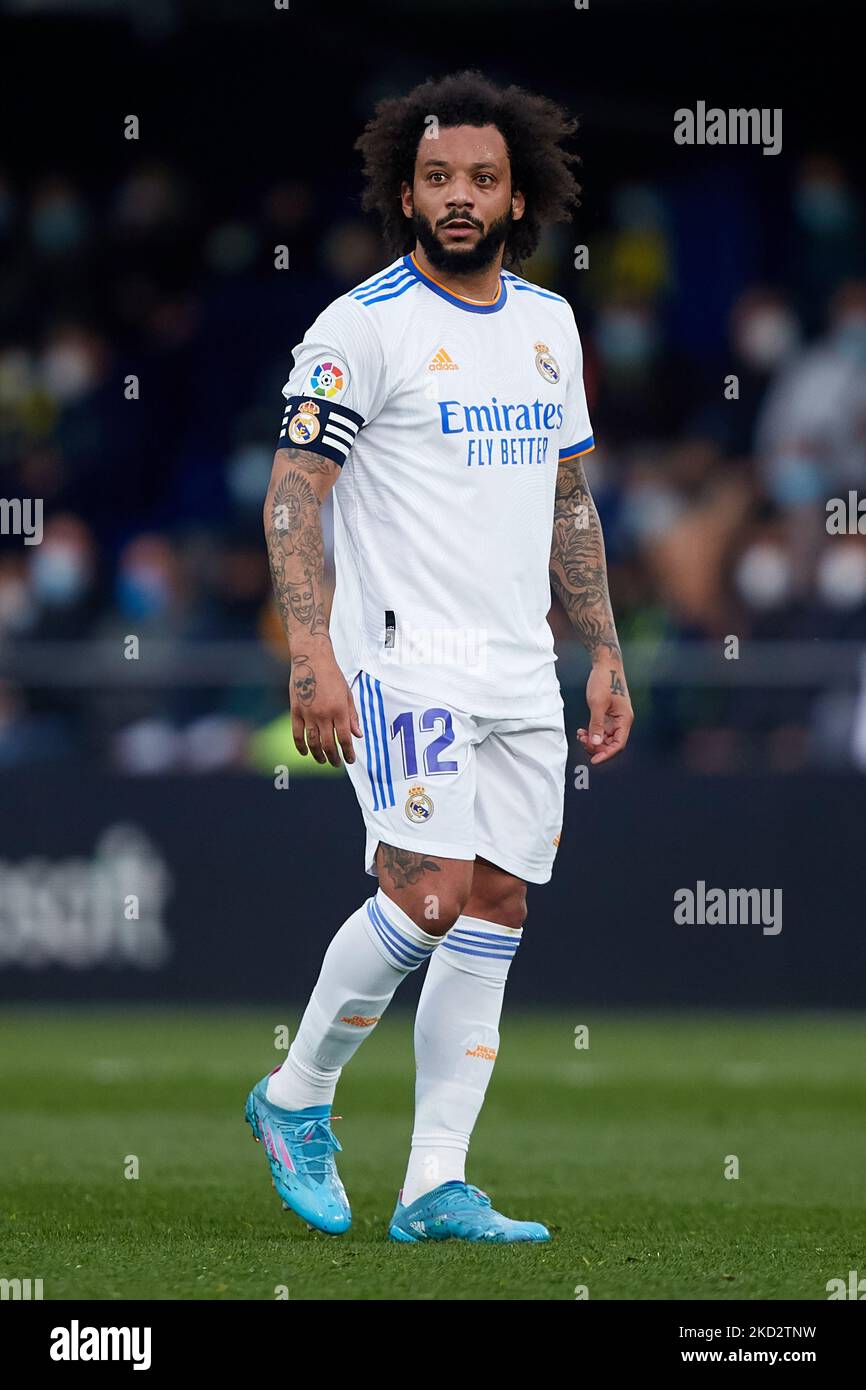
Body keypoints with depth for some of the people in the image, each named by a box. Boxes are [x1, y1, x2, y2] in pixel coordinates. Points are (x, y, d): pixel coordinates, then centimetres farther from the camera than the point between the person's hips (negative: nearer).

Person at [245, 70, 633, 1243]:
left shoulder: (549, 324, 13)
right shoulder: (365, 326, -7)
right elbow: (292, 497, -9)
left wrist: (607, 655, 17)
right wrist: (313, 656, -19)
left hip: (523, 675, 6)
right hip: (406, 661, -6)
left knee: (495, 914, 2)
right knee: (426, 896, -17)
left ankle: (436, 1187, 5)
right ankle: (295, 1100, 5)